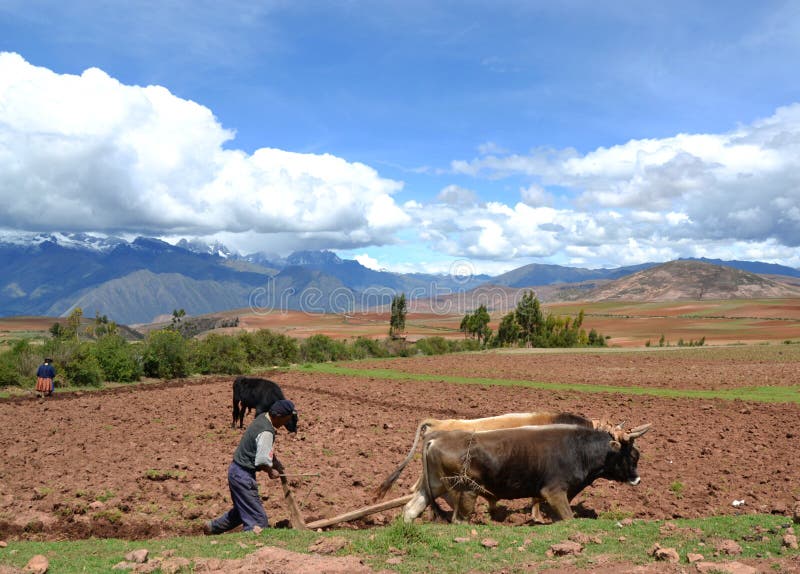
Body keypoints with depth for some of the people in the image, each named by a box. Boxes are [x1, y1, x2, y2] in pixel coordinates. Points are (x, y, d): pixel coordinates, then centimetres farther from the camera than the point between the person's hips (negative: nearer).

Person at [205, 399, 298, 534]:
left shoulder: (263, 417, 5)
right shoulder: (266, 432, -25)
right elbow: (262, 461, -26)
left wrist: (275, 462, 13)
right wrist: (271, 472, -7)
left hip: (236, 471, 10)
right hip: (243, 475, -10)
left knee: (241, 510, 28)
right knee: (258, 519, -6)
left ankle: (212, 527, 41)